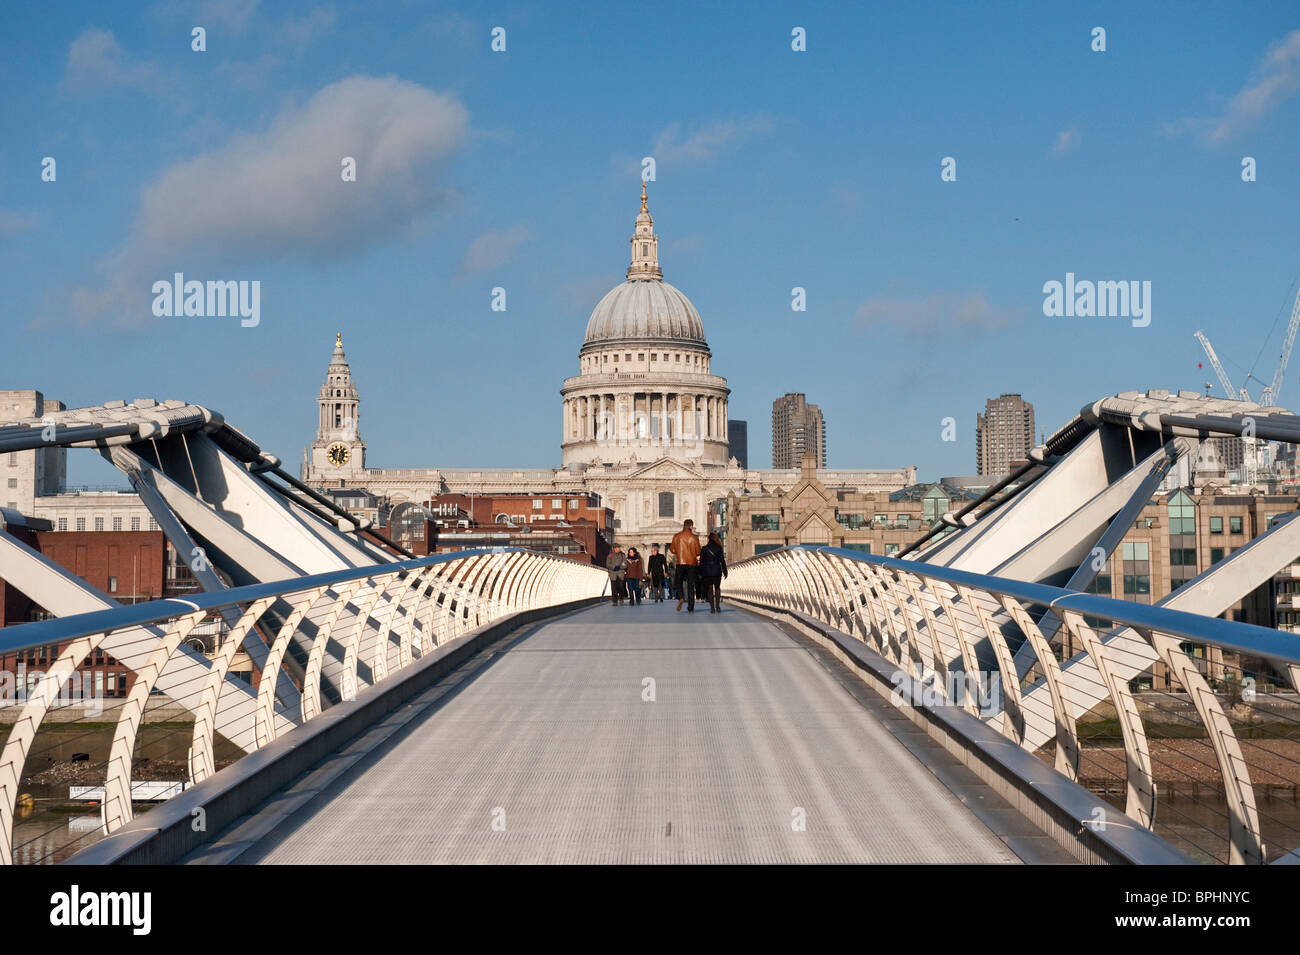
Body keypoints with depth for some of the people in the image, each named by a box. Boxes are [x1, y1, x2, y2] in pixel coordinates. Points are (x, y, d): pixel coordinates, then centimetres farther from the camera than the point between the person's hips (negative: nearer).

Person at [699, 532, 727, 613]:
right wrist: (725, 571, 4)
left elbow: (701, 562, 1)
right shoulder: (718, 548, -2)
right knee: (717, 588, 12)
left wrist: (700, 573, 6)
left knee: (710, 589, 6)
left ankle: (712, 607, 0)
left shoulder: (704, 549, 0)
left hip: (707, 572, 0)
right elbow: (722, 561, -2)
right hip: (717, 571, 0)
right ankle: (717, 606, 0)